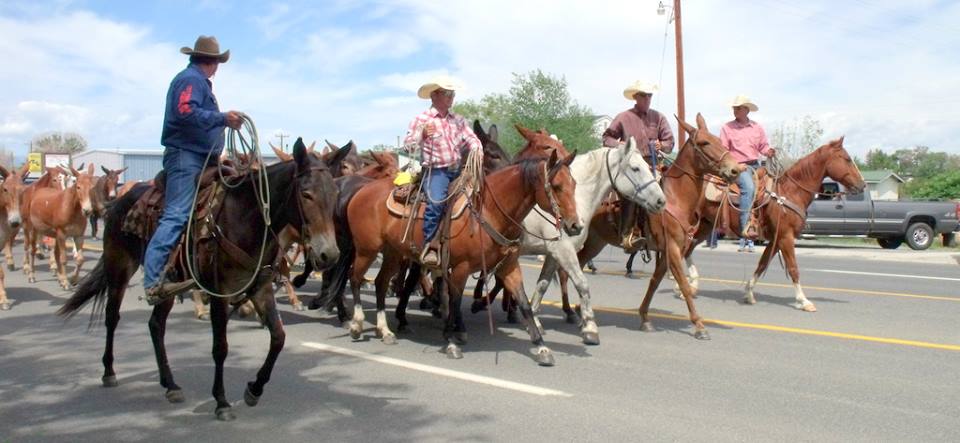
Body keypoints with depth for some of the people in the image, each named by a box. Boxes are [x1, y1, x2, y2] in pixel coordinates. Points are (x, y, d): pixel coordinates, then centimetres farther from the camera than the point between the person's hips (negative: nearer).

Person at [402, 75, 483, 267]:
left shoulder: (458, 120, 14)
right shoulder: (422, 120, -1)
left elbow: (472, 139, 9)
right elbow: (408, 146, -9)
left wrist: (477, 153, -13)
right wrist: (421, 135, -29)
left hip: (458, 170, 6)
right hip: (435, 171, -6)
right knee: (436, 201, -31)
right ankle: (430, 246, -23)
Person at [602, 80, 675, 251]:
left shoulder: (658, 117, 13)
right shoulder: (623, 117, 6)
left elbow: (669, 142, 12)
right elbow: (607, 138, 11)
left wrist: (661, 145, -10)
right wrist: (618, 144, -9)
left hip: (652, 163, 3)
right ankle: (626, 234, -23)